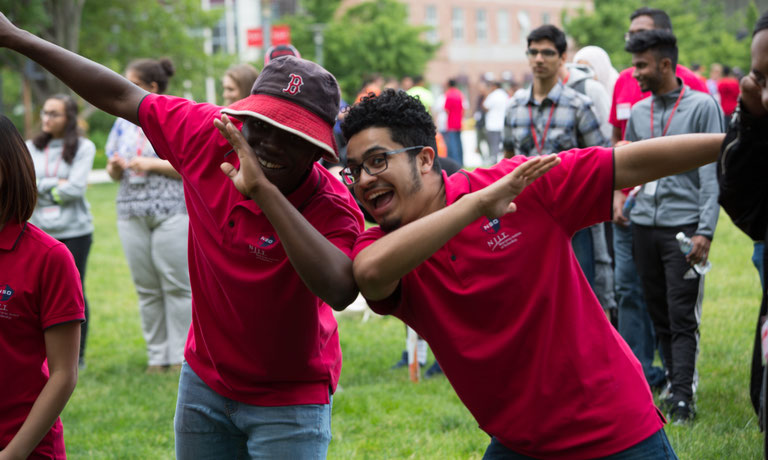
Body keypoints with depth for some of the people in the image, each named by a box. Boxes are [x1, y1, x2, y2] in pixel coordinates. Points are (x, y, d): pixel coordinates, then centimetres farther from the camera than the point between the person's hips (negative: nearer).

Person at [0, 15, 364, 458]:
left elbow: (340, 291, -46)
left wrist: (265, 190, -47)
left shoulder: (334, 208, -26)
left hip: (290, 400, -4)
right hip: (205, 380, 5)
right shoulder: (209, 135, -15)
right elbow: (122, 97, -1)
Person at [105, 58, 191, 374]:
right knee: (146, 289, 6)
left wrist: (153, 164, -16)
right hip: (132, 214, 5)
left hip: (172, 214, -5)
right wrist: (115, 167, -6)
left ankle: (183, 355, 3)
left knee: (177, 285, -4)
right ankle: (157, 355, 13)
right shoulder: (124, 122, 14)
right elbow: (114, 171, 18)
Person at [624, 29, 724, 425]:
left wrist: (705, 231, -12)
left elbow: (712, 173, -6)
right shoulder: (638, 113, 13)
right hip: (644, 225, 5)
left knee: (683, 316, -8)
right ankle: (675, 383, 17)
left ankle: (682, 397, -8)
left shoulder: (702, 106, -2)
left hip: (683, 226, -5)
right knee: (659, 314, 8)